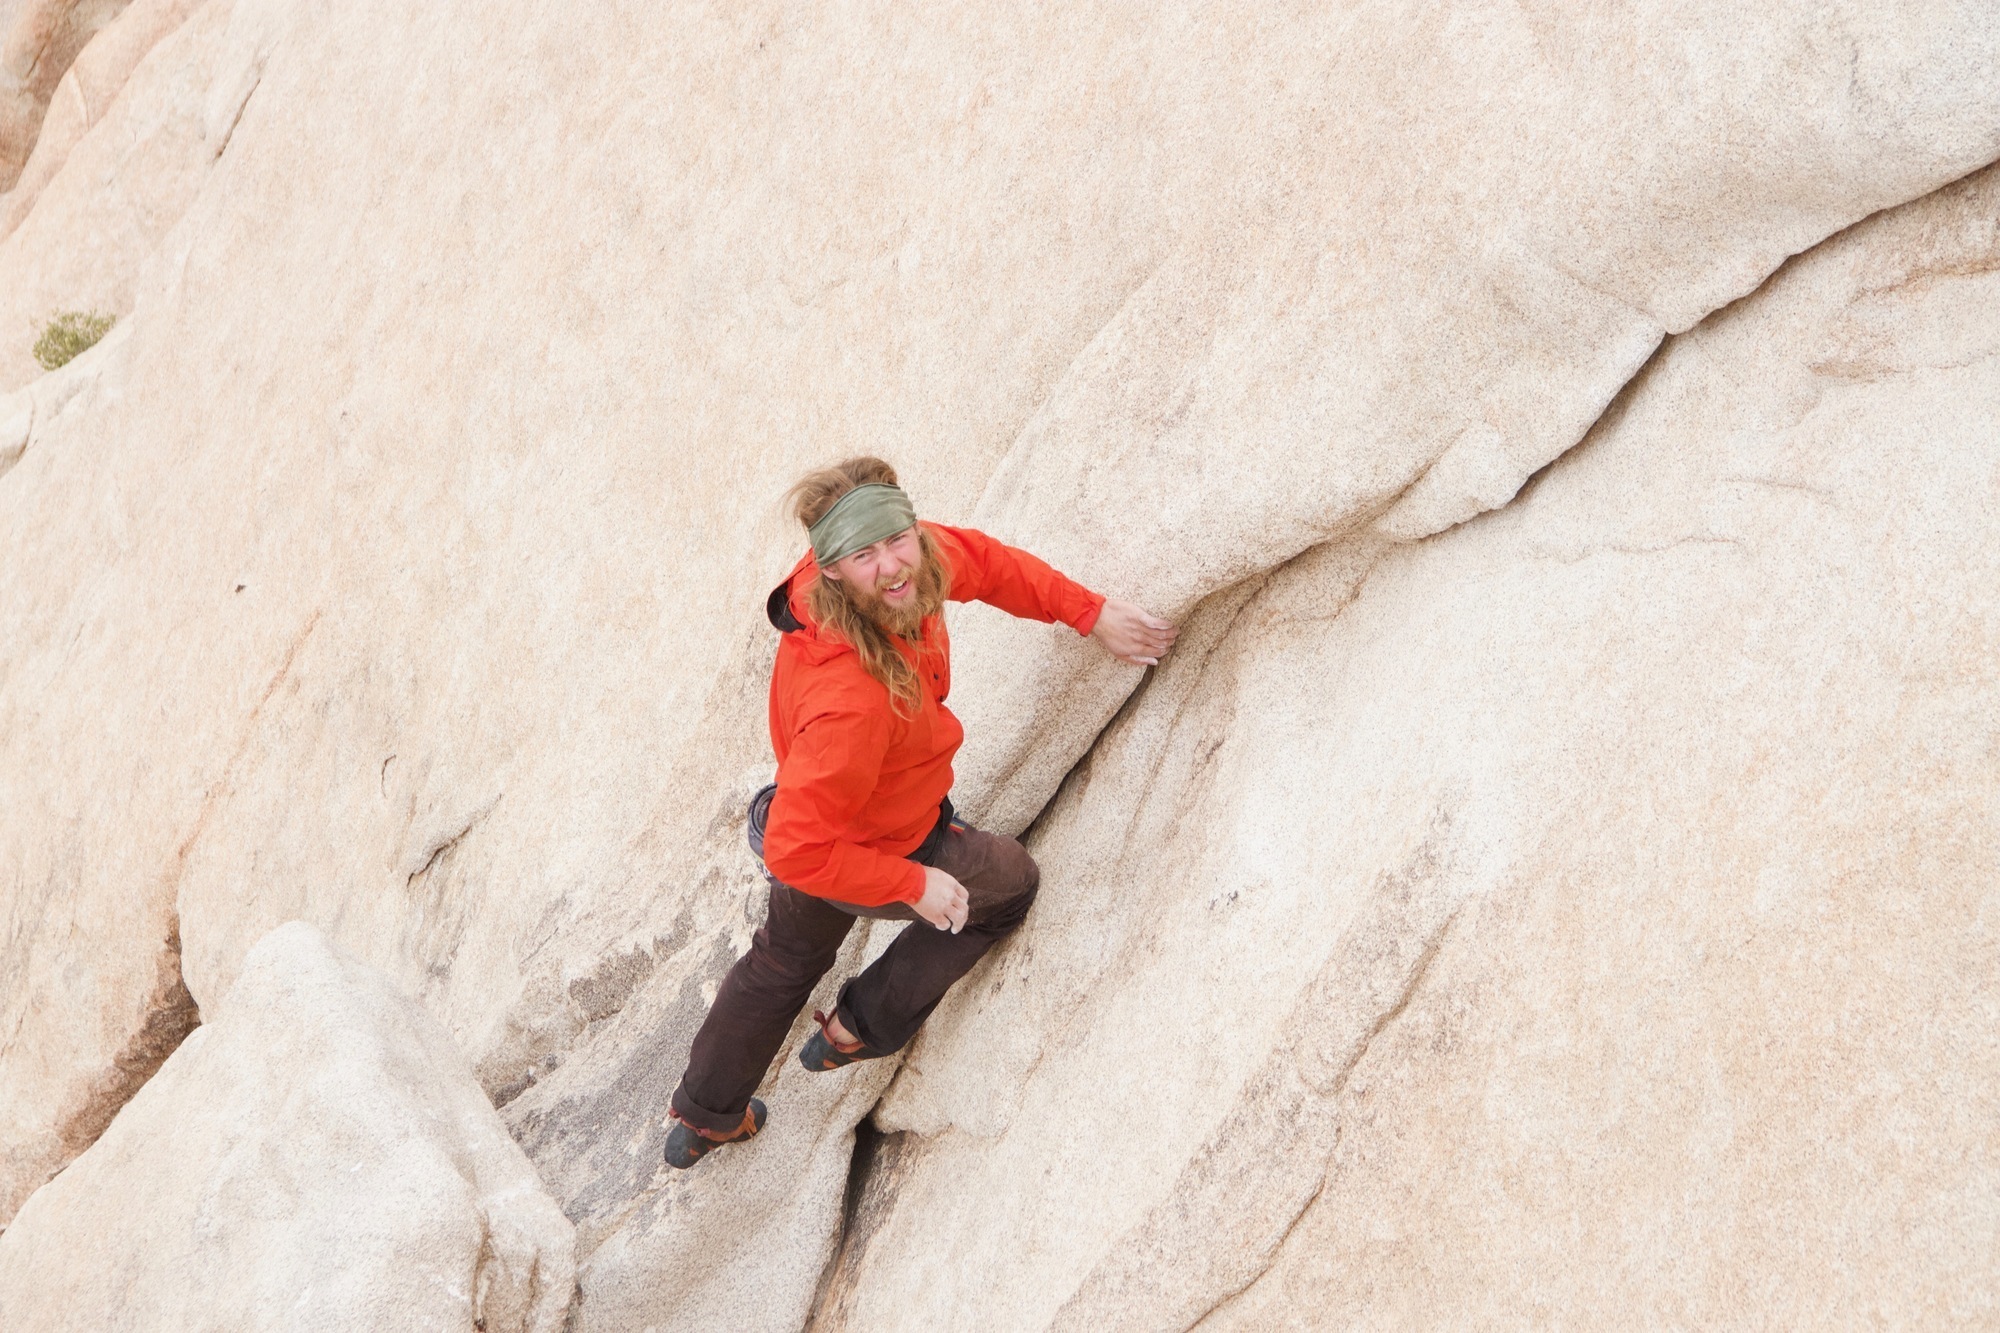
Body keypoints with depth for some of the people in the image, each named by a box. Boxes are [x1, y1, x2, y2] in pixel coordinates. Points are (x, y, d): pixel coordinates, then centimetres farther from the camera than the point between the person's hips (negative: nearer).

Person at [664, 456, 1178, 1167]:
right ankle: (861, 1028, 30)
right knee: (1011, 882, 21)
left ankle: (703, 1117, 54)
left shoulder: (916, 557, -26)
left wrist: (1091, 613, -1)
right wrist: (914, 884, -27)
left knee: (784, 961, 32)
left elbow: (979, 559, -1)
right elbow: (795, 852, -40)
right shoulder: (849, 702, -48)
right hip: (880, 850, -8)